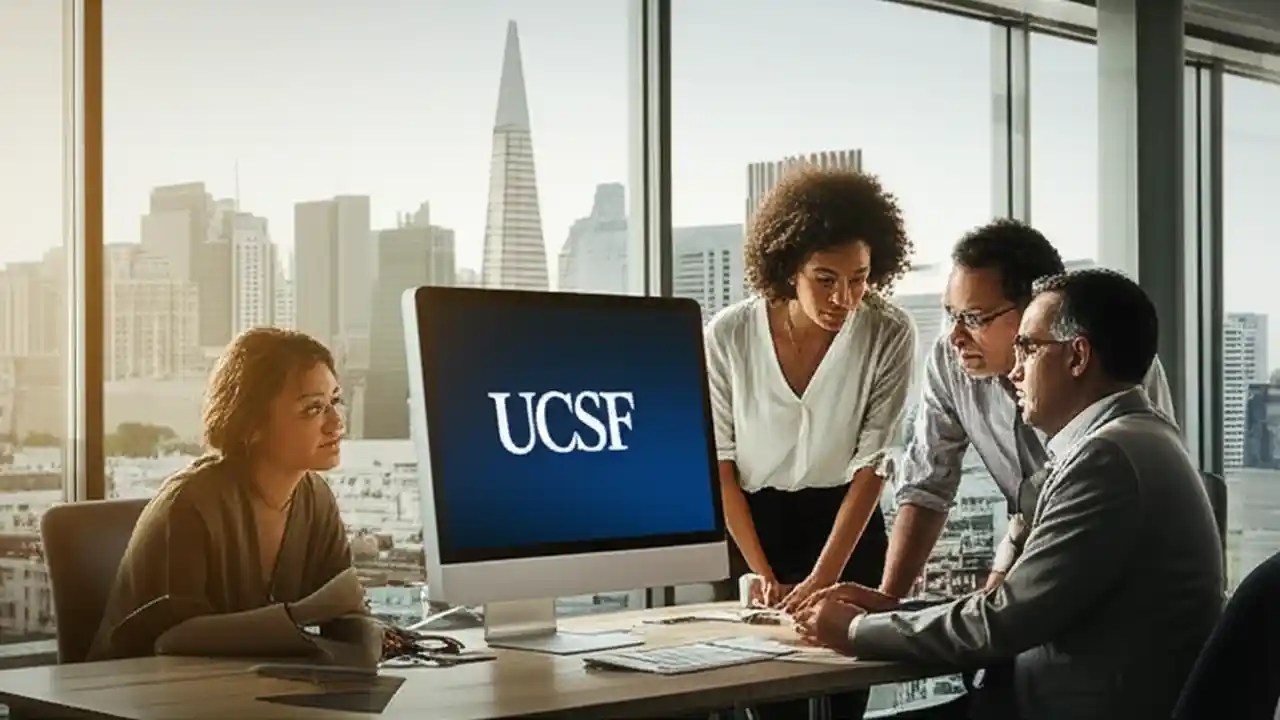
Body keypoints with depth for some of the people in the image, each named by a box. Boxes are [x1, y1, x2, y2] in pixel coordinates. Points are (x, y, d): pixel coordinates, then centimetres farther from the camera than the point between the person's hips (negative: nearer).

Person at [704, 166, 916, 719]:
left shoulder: (890, 335, -17)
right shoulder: (728, 335, -16)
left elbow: (872, 466, -14)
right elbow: (717, 465, -8)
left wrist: (821, 580, -18)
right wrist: (765, 575, -11)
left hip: (845, 527, 0)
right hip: (749, 524, 0)